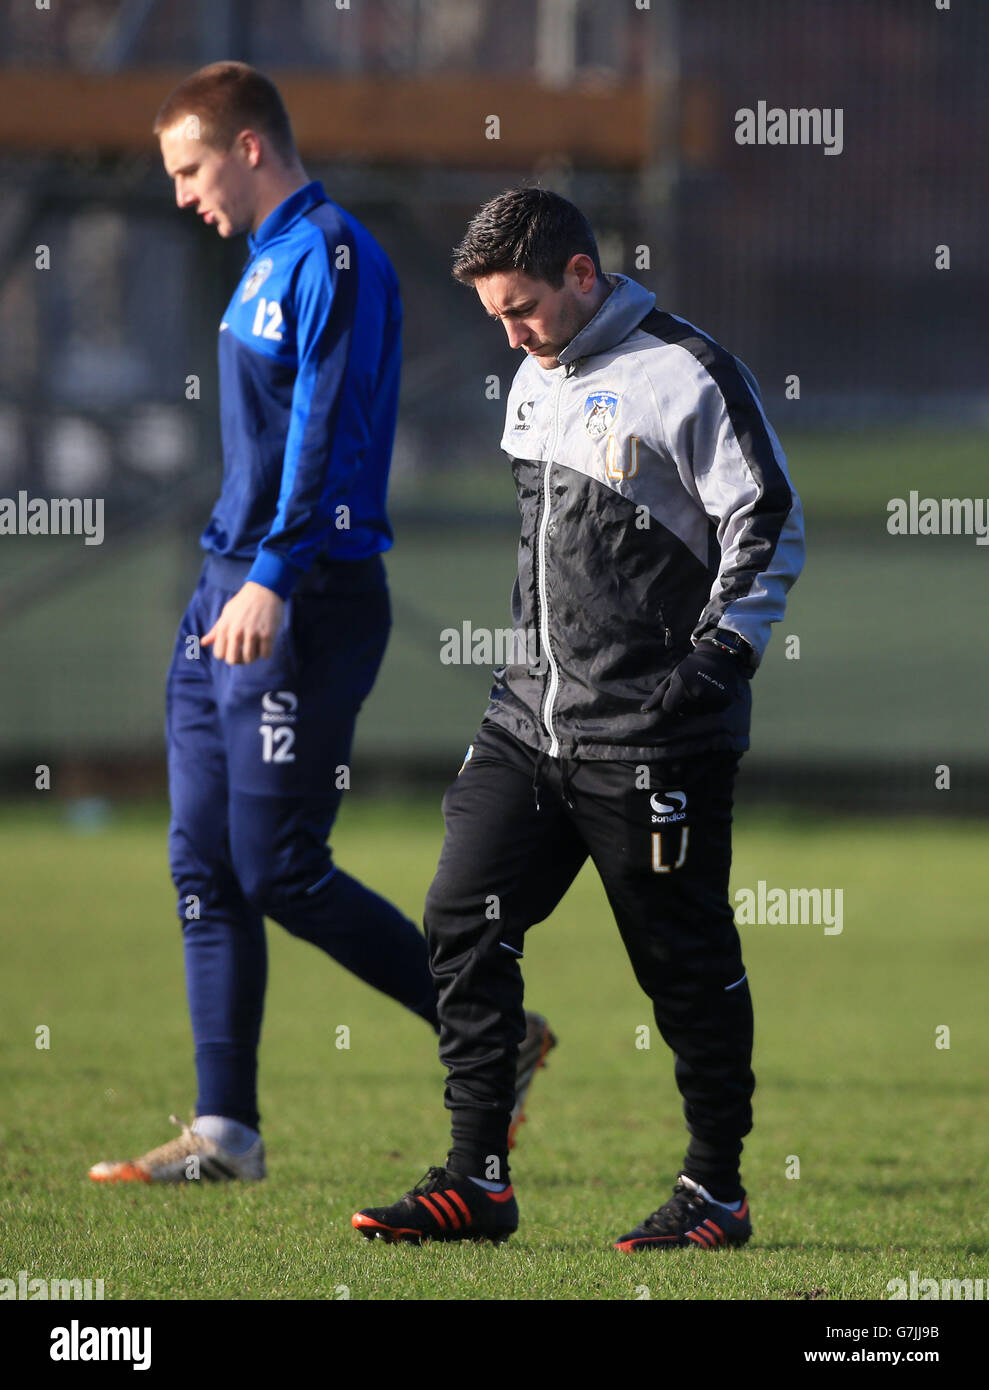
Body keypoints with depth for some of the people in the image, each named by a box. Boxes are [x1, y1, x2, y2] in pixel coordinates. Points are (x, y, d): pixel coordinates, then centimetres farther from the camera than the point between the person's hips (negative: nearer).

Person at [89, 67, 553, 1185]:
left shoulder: (330, 256, -11)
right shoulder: (269, 261, 19)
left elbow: (324, 430, -20)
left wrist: (272, 577, -26)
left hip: (306, 601, -10)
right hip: (230, 594, 10)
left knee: (278, 872, -8)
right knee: (205, 869, 5)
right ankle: (226, 1132, 7)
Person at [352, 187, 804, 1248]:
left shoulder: (685, 376, -11)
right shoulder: (535, 380, 14)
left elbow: (769, 525, -11)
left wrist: (719, 660, -17)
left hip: (653, 739, -8)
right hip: (533, 715, 8)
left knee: (686, 962, 0)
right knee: (462, 921, 0)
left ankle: (717, 1191, 11)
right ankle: (477, 1180, 5)